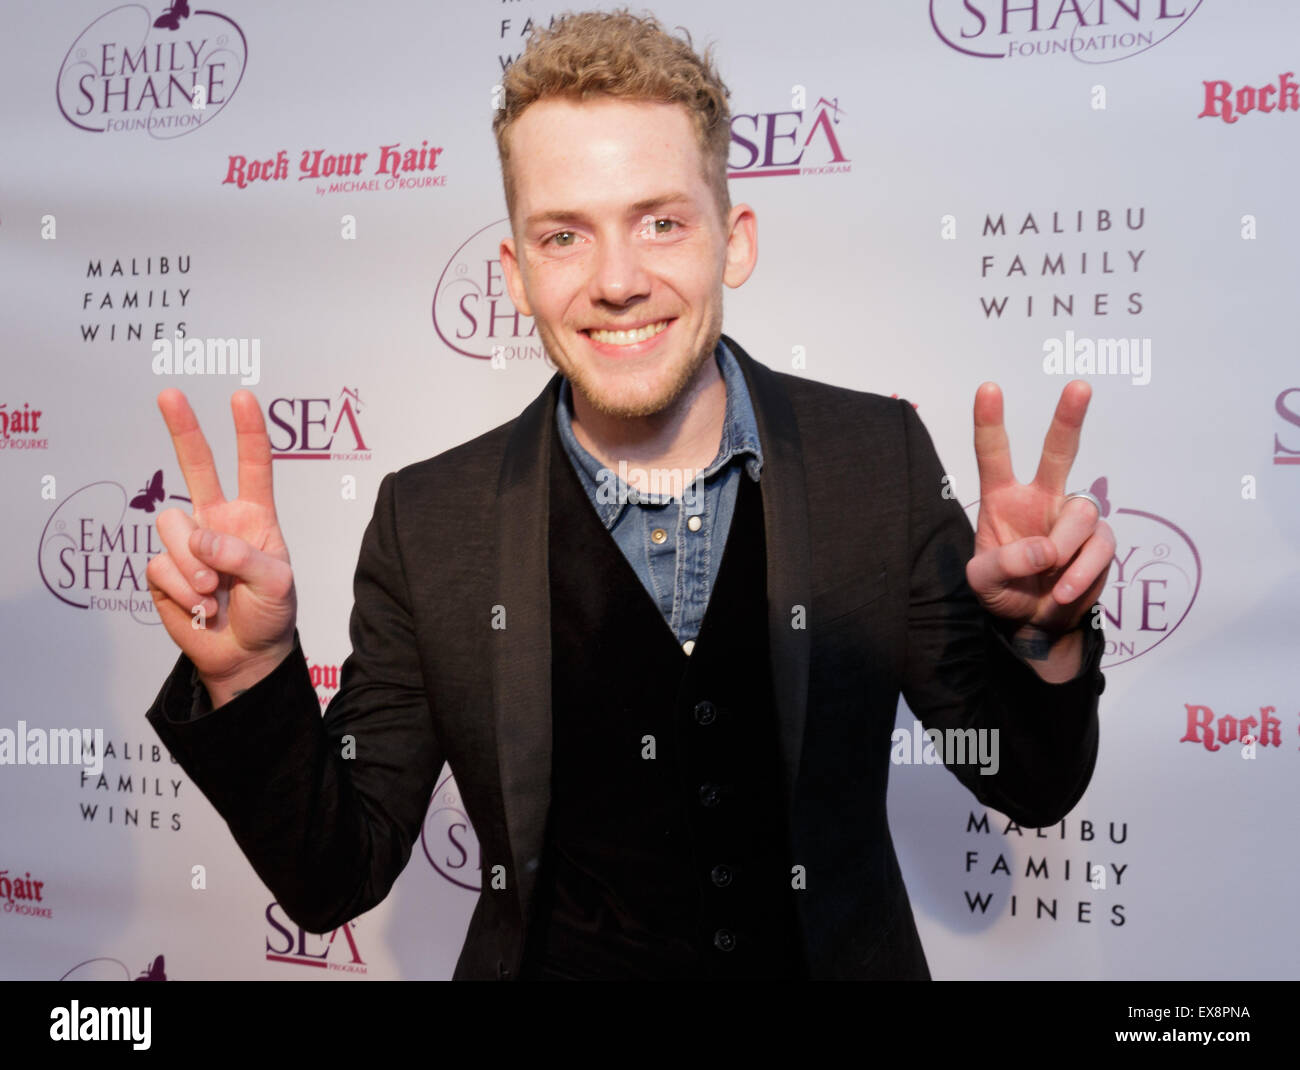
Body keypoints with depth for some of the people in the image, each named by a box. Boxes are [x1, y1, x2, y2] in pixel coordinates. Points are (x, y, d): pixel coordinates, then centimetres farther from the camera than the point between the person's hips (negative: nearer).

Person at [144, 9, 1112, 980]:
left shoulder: (881, 458, -9)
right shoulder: (429, 524, -10)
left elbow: (1027, 789, -2)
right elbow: (335, 882, -6)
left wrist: (1043, 638, -21)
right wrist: (247, 672, -21)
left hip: (836, 957, 2)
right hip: (553, 964, 0)